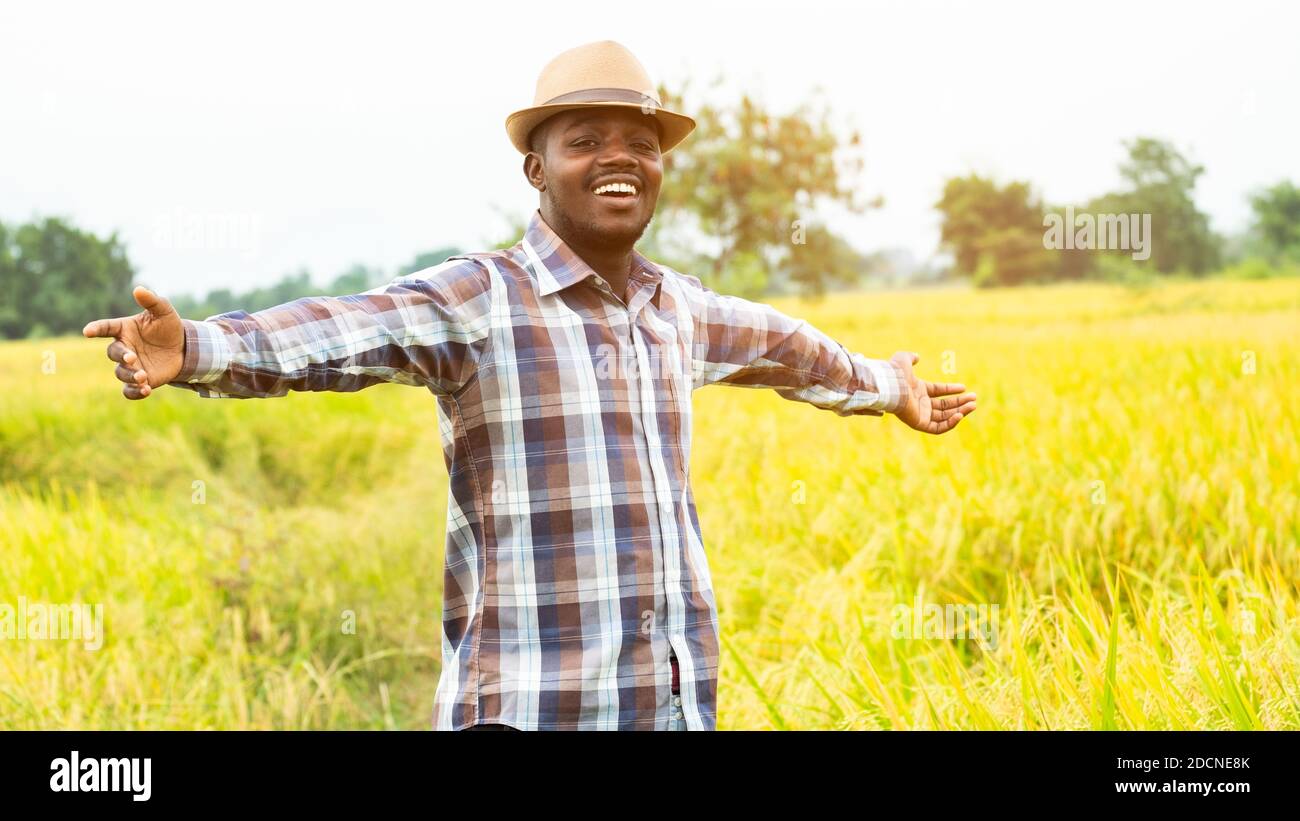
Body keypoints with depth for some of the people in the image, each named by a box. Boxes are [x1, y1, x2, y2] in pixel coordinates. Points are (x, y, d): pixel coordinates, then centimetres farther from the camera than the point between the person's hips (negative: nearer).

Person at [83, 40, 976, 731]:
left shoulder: (675, 306, 14)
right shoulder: (476, 299, -7)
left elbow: (769, 342, 34)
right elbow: (335, 332, -24)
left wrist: (880, 383, 52)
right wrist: (196, 349, -42)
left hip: (682, 704, 7)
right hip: (531, 709, -6)